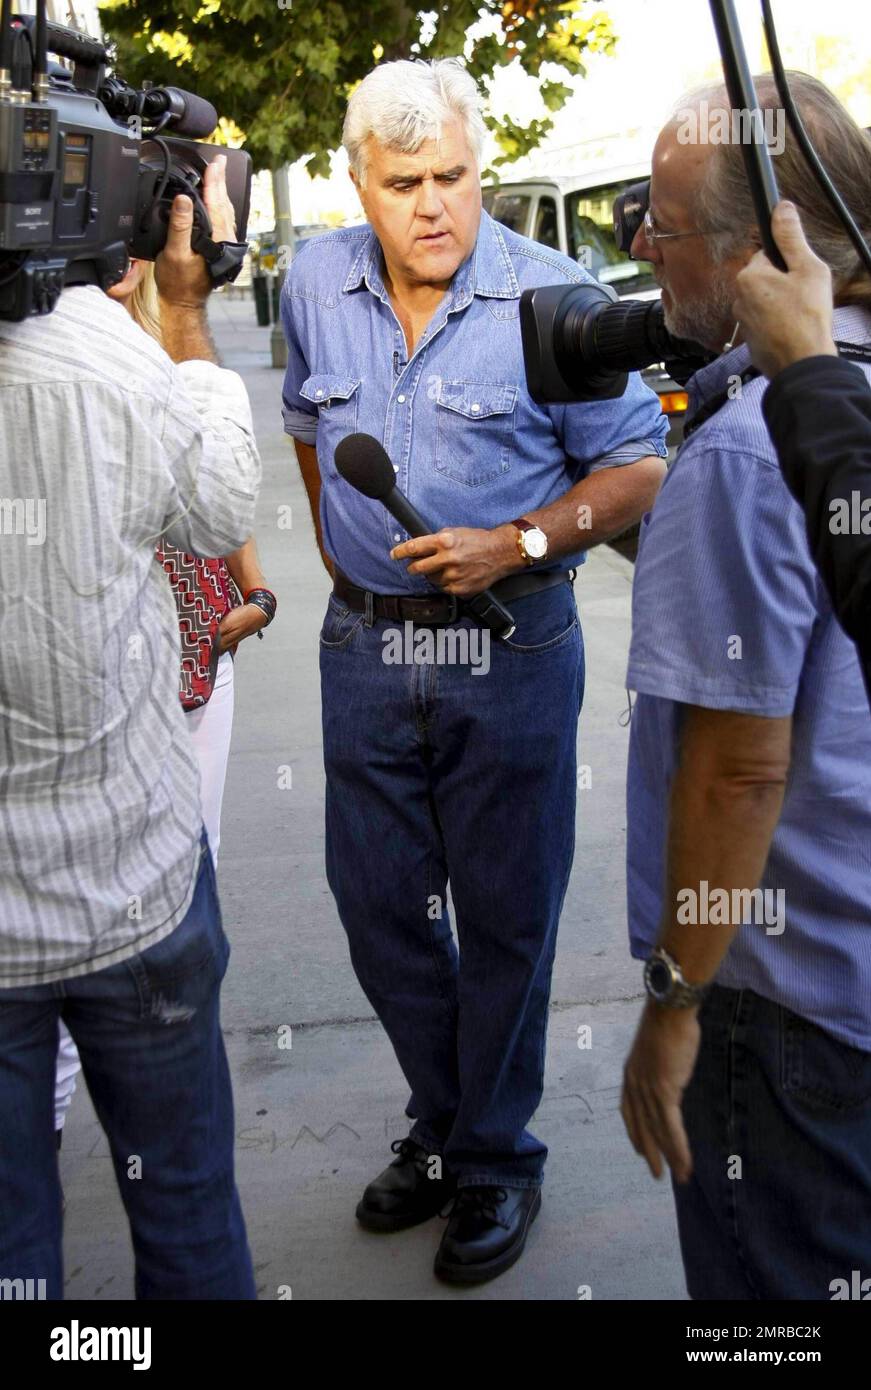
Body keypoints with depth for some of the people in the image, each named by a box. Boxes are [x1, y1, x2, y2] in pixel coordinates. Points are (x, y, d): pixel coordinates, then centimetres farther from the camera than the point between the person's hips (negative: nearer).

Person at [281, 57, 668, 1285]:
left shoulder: (550, 296, -12)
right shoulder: (315, 284, 2)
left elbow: (638, 467, -8)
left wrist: (516, 544, -21)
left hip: (510, 648, -4)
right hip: (364, 644, 5)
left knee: (506, 917, 7)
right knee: (378, 907, 13)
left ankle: (496, 1159, 27)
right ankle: (440, 1127, 35)